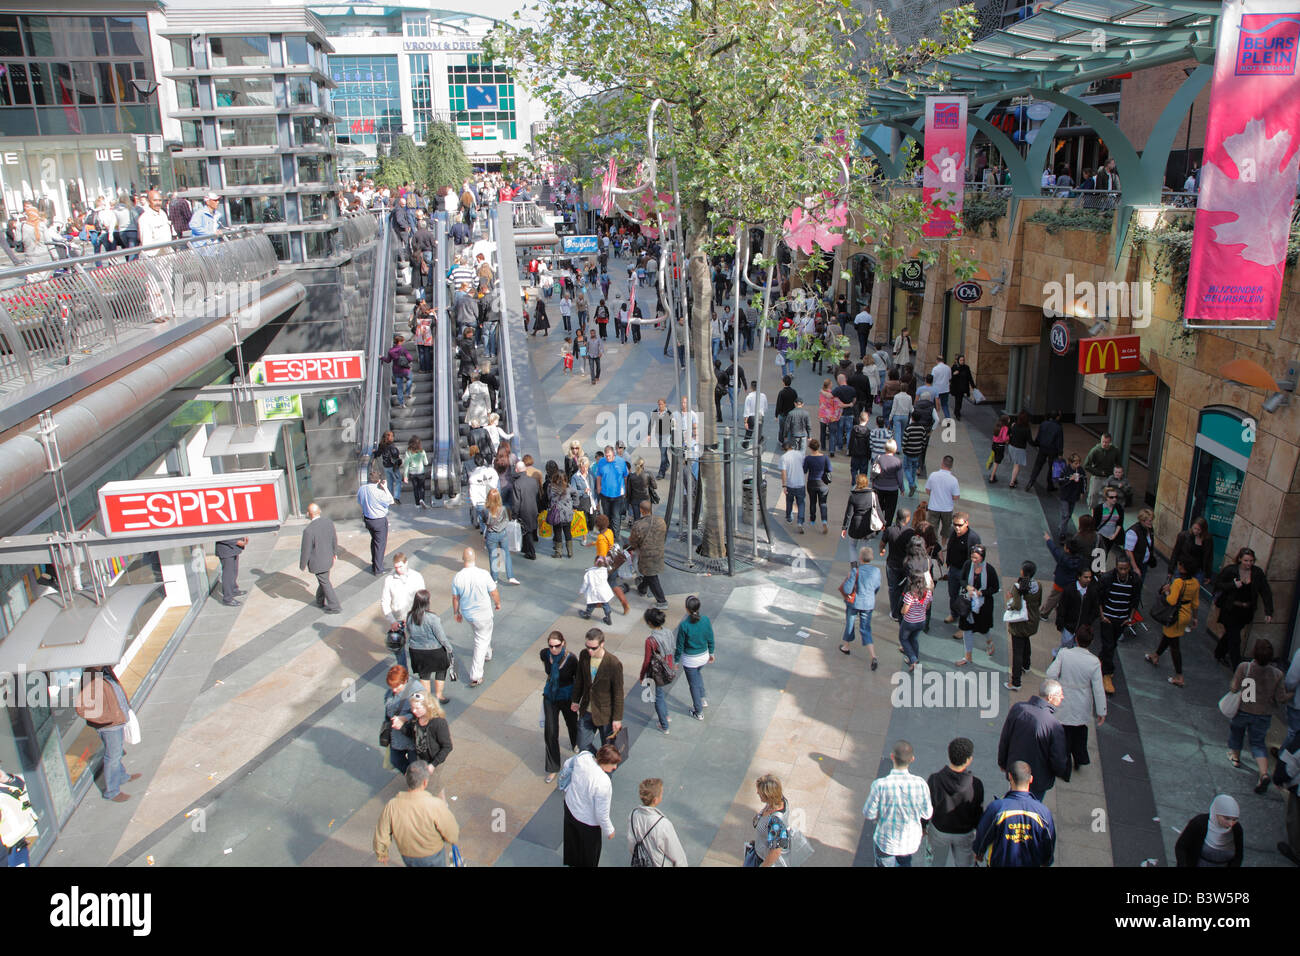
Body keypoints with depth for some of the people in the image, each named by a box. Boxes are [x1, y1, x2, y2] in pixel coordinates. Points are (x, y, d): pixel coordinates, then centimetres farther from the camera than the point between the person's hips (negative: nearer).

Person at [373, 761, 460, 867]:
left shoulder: (391, 806, -24)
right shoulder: (436, 805, -34)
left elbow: (381, 836, -10)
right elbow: (452, 835, -23)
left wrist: (381, 854, 10)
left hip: (407, 857, 3)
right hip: (433, 857, -3)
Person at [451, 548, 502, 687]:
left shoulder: (457, 578, -16)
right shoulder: (484, 575, -24)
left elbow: (455, 598, -4)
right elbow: (494, 593, -11)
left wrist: (456, 613, 13)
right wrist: (498, 604, 10)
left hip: (466, 614, 4)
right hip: (483, 615, -4)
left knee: (480, 635, 31)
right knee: (481, 642, 8)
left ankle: (487, 654, 56)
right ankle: (475, 677, 7)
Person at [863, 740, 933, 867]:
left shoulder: (880, 785, -31)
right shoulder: (920, 784, -26)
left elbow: (869, 814, -17)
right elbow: (927, 814, -10)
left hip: (886, 841, -2)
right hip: (911, 841, 2)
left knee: (884, 863, 28)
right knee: (905, 862, 35)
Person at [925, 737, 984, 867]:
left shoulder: (933, 780, -27)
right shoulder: (976, 785, -28)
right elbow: (978, 814, -14)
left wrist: (923, 826, 7)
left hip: (938, 831, 0)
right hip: (965, 834, 0)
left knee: (937, 863, 25)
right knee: (964, 863, 25)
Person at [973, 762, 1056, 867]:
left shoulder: (996, 808, -27)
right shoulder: (1043, 812, -22)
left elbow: (982, 835, -11)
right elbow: (1049, 846, -7)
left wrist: (978, 852, 11)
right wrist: (1045, 862, 15)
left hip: (999, 862, -2)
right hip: (1031, 863, 2)